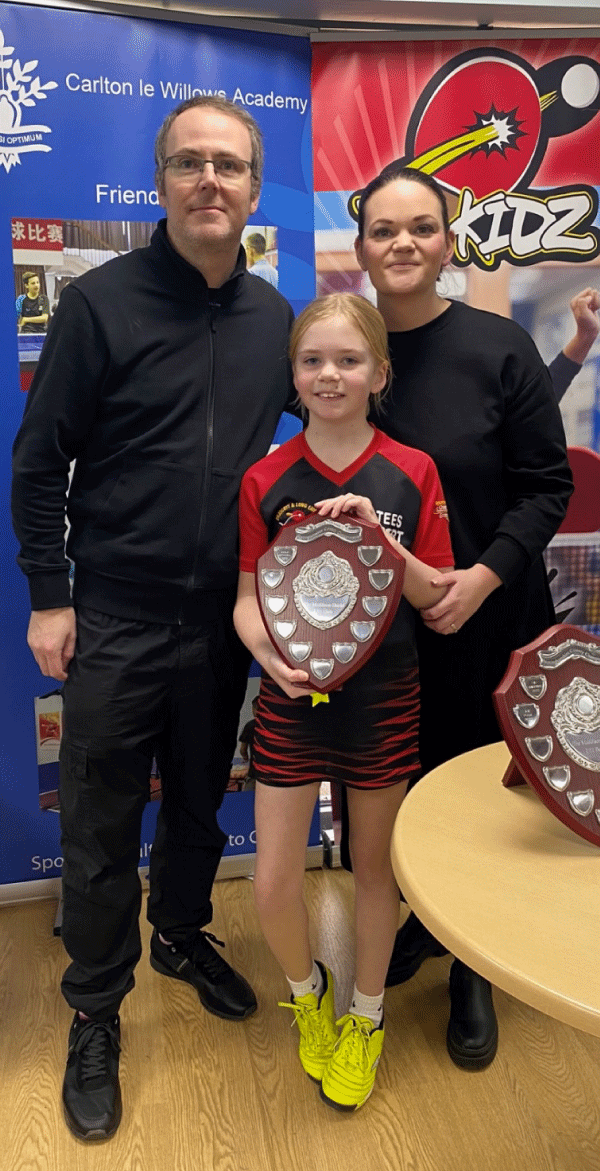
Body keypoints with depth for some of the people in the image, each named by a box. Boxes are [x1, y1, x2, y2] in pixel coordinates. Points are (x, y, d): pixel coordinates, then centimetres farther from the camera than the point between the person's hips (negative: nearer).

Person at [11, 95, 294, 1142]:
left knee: (200, 801, 20)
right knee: (101, 829, 7)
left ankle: (182, 934, 46)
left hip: (225, 621, 4)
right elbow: (39, 459, -5)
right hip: (115, 622, -4)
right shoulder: (100, 301, -7)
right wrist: (48, 598, -7)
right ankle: (95, 1012, 29)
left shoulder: (272, 313, 5)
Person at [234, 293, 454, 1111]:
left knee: (376, 867, 15)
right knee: (273, 884, 2)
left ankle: (366, 1016, 41)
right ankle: (307, 991, 36)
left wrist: (377, 534, -20)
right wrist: (270, 655, -22)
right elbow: (248, 597, -2)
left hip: (384, 697, 0)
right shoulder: (266, 479, -3)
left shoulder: (413, 473, -4)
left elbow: (437, 596, -4)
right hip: (292, 698, 0)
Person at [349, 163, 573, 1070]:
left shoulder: (499, 348, -6)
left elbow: (548, 485, -6)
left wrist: (486, 574, -18)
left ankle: (475, 969, 34)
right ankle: (425, 918, 43)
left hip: (484, 620, -2)